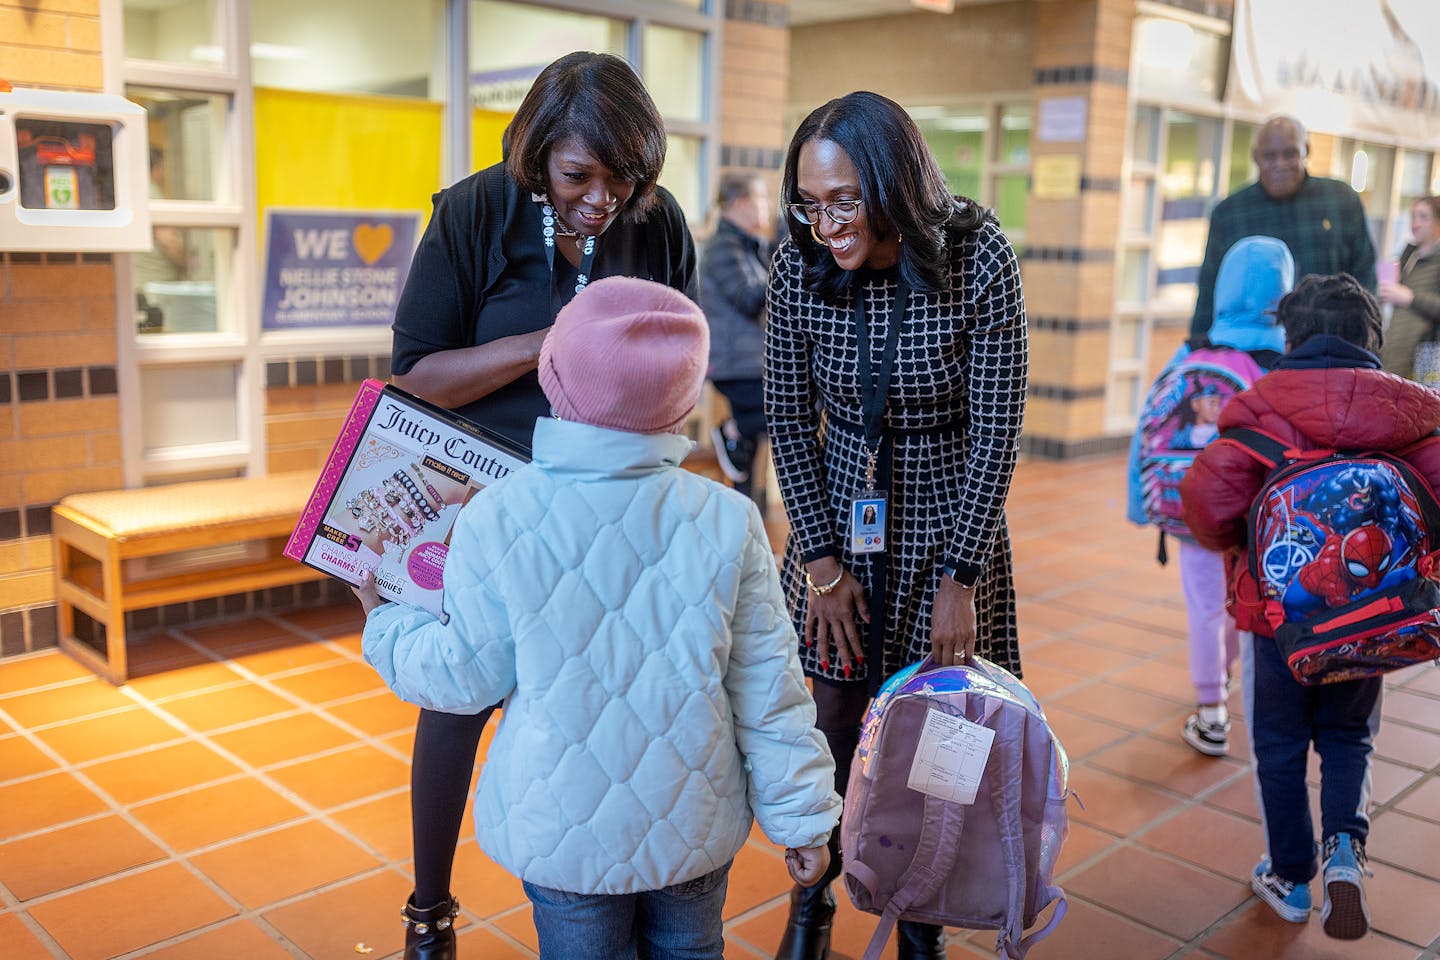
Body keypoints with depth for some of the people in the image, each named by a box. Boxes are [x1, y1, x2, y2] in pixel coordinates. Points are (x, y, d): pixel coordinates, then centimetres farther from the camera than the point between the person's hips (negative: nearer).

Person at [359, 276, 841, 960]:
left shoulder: (496, 519, -17)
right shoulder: (728, 520, -13)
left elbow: (468, 675, -6)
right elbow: (768, 691, -7)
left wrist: (384, 623, 13)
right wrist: (802, 820, 6)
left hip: (563, 833, -1)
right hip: (696, 827, 2)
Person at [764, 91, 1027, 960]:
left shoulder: (978, 258, -18)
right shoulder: (801, 266, -11)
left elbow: (998, 431, -14)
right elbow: (789, 418, -3)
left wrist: (959, 579, -14)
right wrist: (822, 559, -6)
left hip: (950, 524, -1)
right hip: (840, 516, 2)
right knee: (829, 730, 6)